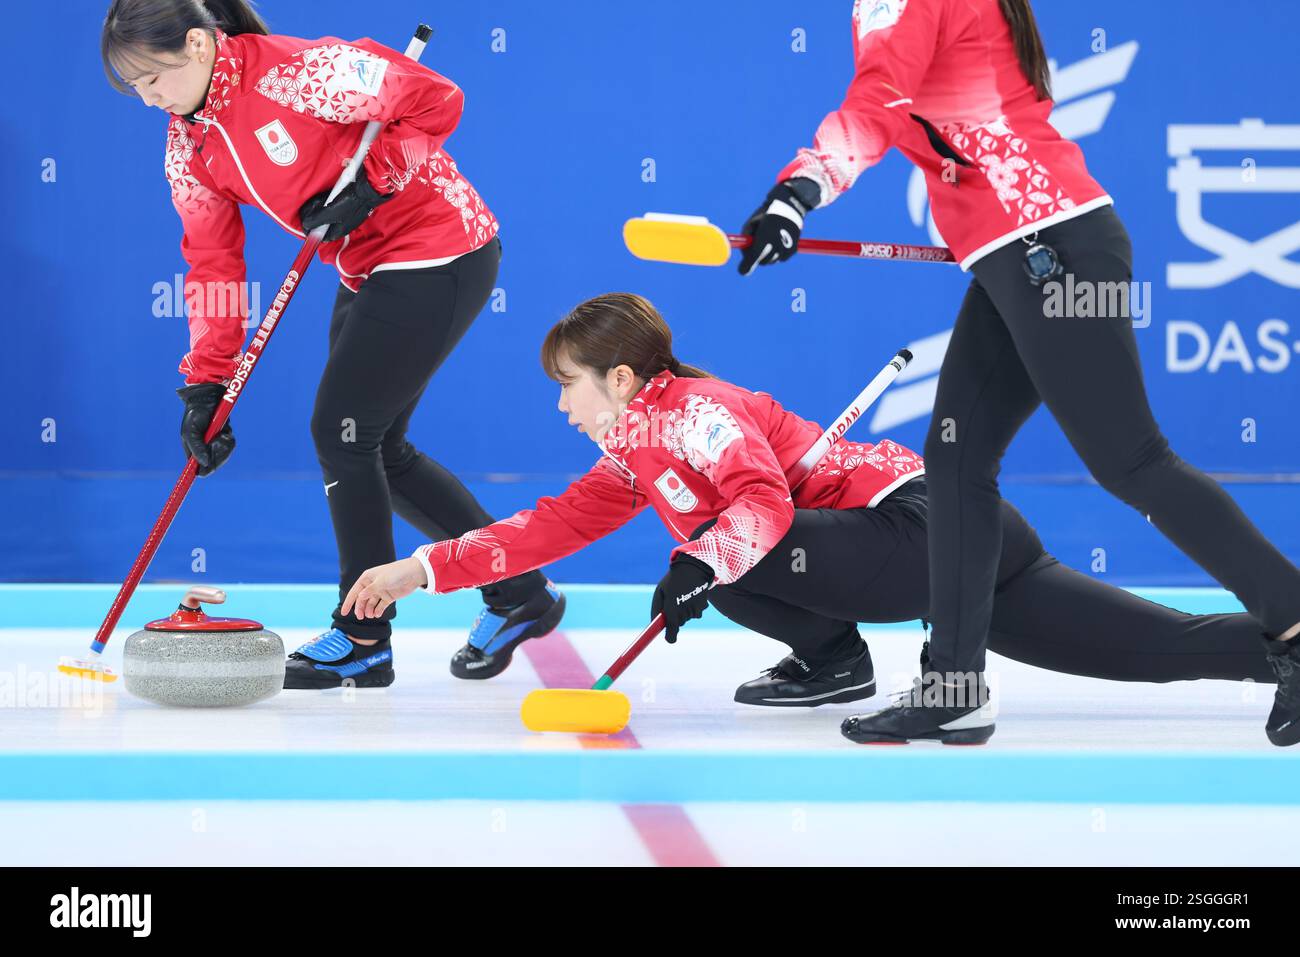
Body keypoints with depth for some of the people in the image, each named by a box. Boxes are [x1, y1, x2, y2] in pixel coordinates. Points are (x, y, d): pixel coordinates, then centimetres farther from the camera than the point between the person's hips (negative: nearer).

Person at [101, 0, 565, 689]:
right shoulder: (188, 142, 2)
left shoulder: (298, 71, -24)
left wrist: (371, 185, -24)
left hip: (440, 255, -9)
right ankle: (519, 593, 26)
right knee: (374, 448, 12)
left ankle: (364, 638, 5)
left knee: (341, 430, -8)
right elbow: (211, 261, 5)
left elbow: (436, 101, -21)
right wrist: (206, 382, -1)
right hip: (369, 267, 9)